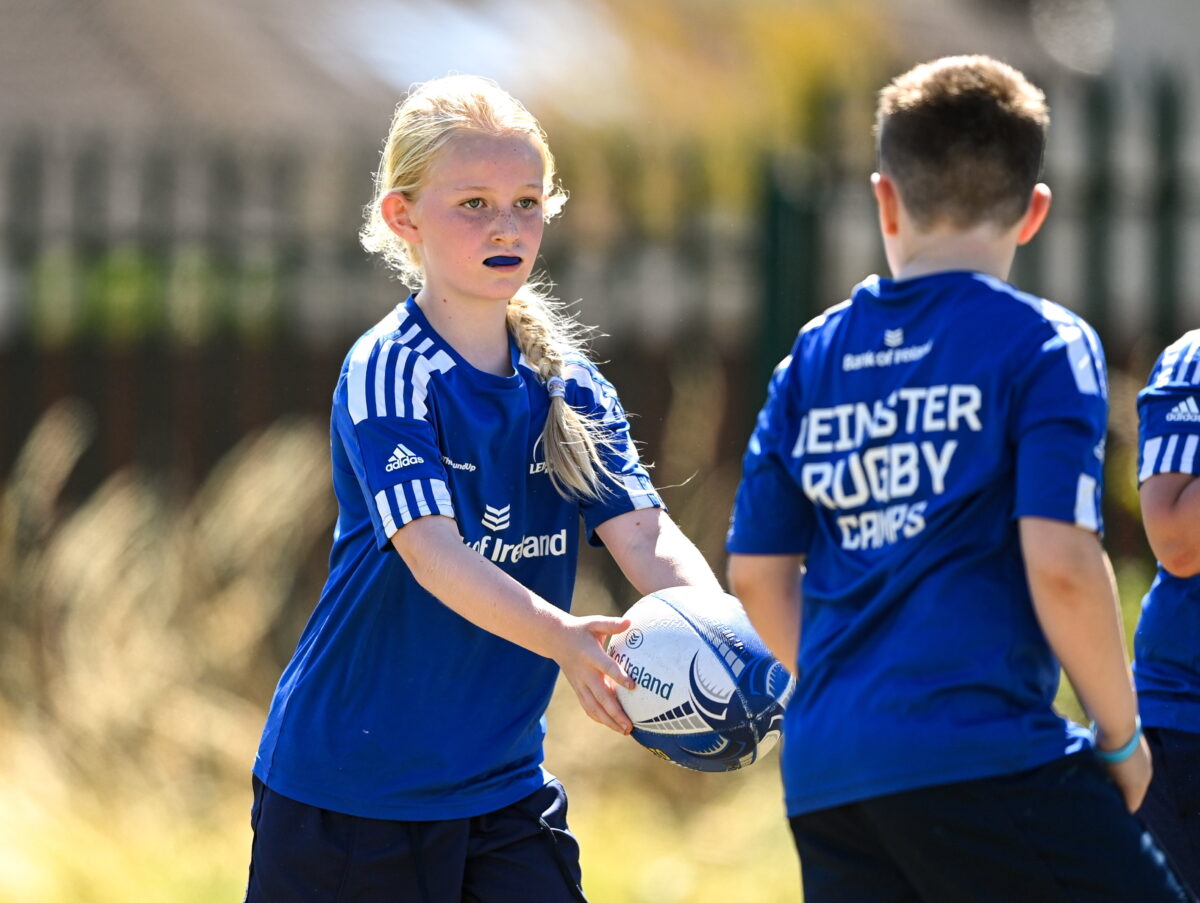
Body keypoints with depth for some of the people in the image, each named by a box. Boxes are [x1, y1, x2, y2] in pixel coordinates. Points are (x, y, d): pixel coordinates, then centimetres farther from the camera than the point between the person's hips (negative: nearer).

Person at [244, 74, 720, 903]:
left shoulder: (572, 391, 4)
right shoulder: (386, 376, -14)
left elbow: (644, 535, -8)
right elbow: (432, 552, -27)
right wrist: (561, 640, -43)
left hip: (503, 792, 5)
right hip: (346, 794, -5)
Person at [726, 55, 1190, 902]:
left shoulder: (813, 359, 15)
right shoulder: (1041, 343, -2)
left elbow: (757, 574, 15)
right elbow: (1061, 564, -11)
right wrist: (1122, 737, 1)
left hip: (824, 772, 6)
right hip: (983, 756, -6)